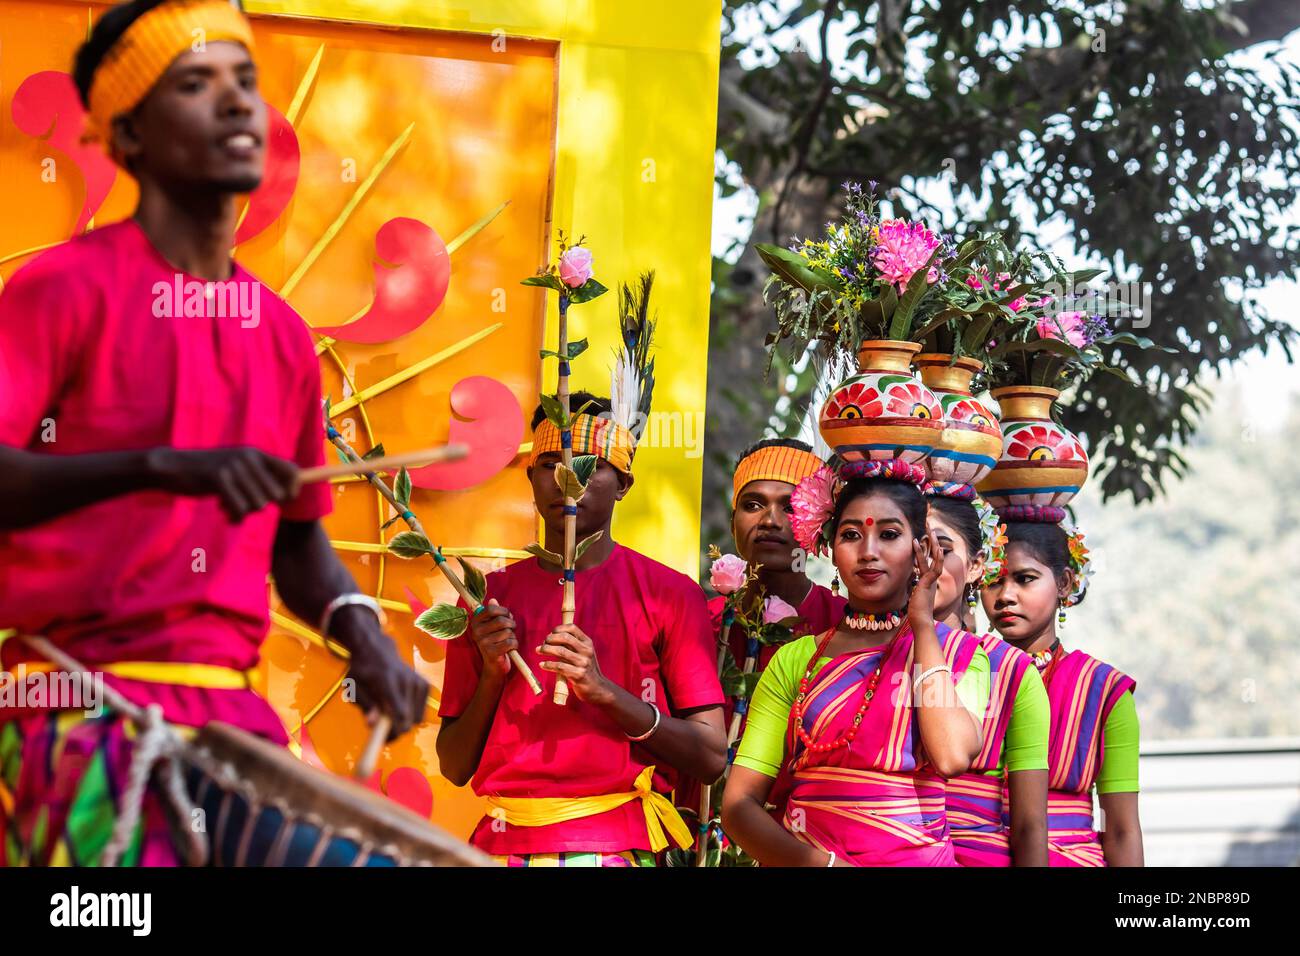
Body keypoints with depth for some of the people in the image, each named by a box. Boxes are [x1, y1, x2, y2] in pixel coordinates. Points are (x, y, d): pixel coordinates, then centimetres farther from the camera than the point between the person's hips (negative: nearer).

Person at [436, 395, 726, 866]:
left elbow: (710, 756, -1)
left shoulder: (669, 593, 5)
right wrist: (493, 674, -2)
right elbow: (455, 767, 13)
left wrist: (605, 691, -11)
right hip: (505, 846, 3)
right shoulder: (490, 597, 13)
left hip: (620, 846, -2)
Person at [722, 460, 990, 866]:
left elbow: (953, 755, -12)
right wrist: (823, 862, -14)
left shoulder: (958, 652, 8)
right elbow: (740, 802, 2)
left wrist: (922, 623, -1)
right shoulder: (795, 659, 8)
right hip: (802, 857, 1)